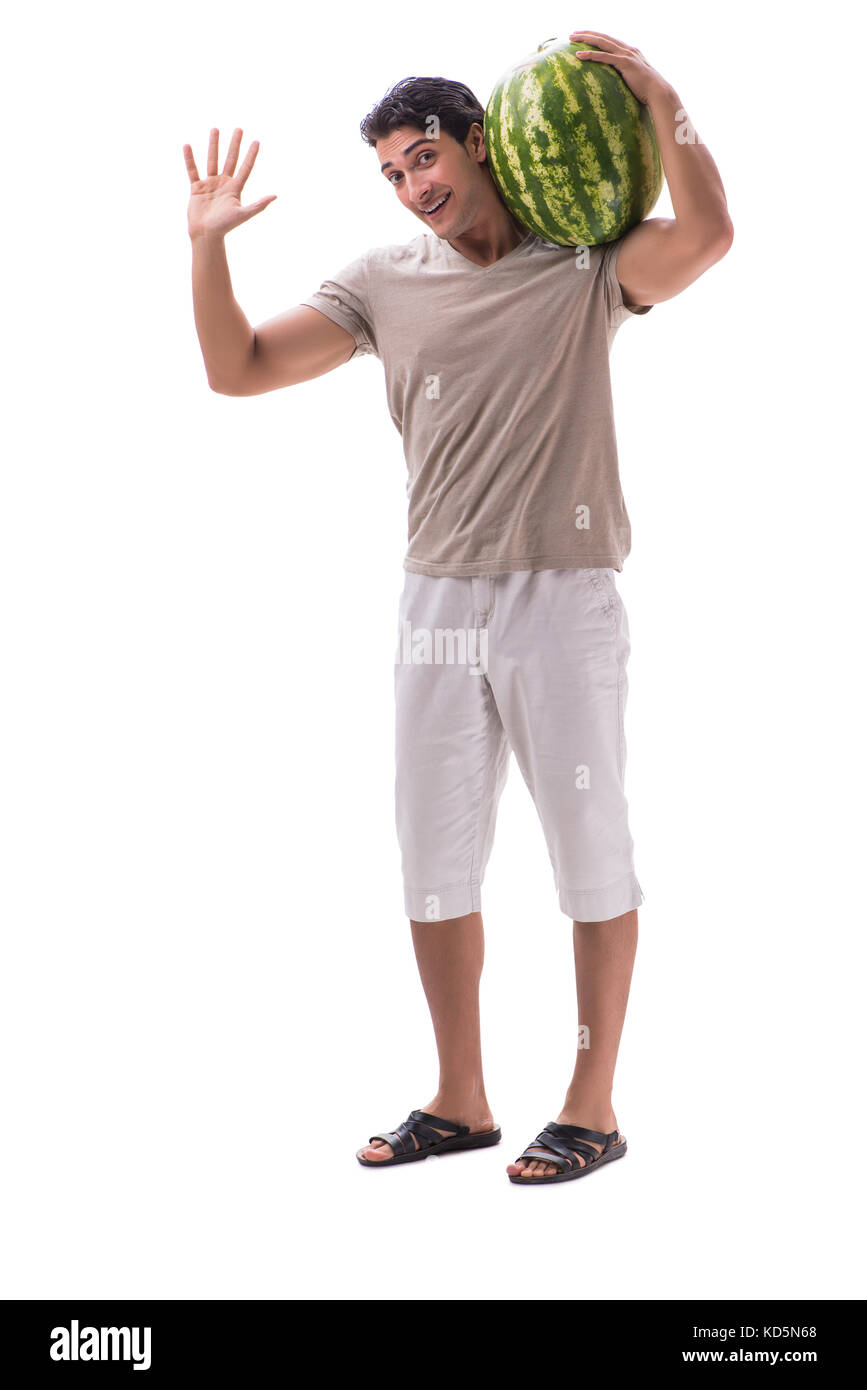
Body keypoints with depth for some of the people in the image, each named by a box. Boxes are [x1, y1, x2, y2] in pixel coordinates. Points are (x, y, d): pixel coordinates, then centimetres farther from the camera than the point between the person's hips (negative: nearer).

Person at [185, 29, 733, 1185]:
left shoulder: (585, 272, -1)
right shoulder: (385, 283, 10)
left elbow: (705, 237, -20)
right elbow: (238, 369, 8)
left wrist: (661, 101, -18)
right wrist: (207, 245, -2)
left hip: (562, 603, -4)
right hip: (437, 606, 5)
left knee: (592, 849, 3)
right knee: (434, 858, 9)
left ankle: (594, 1108, 14)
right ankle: (460, 1102, 23)